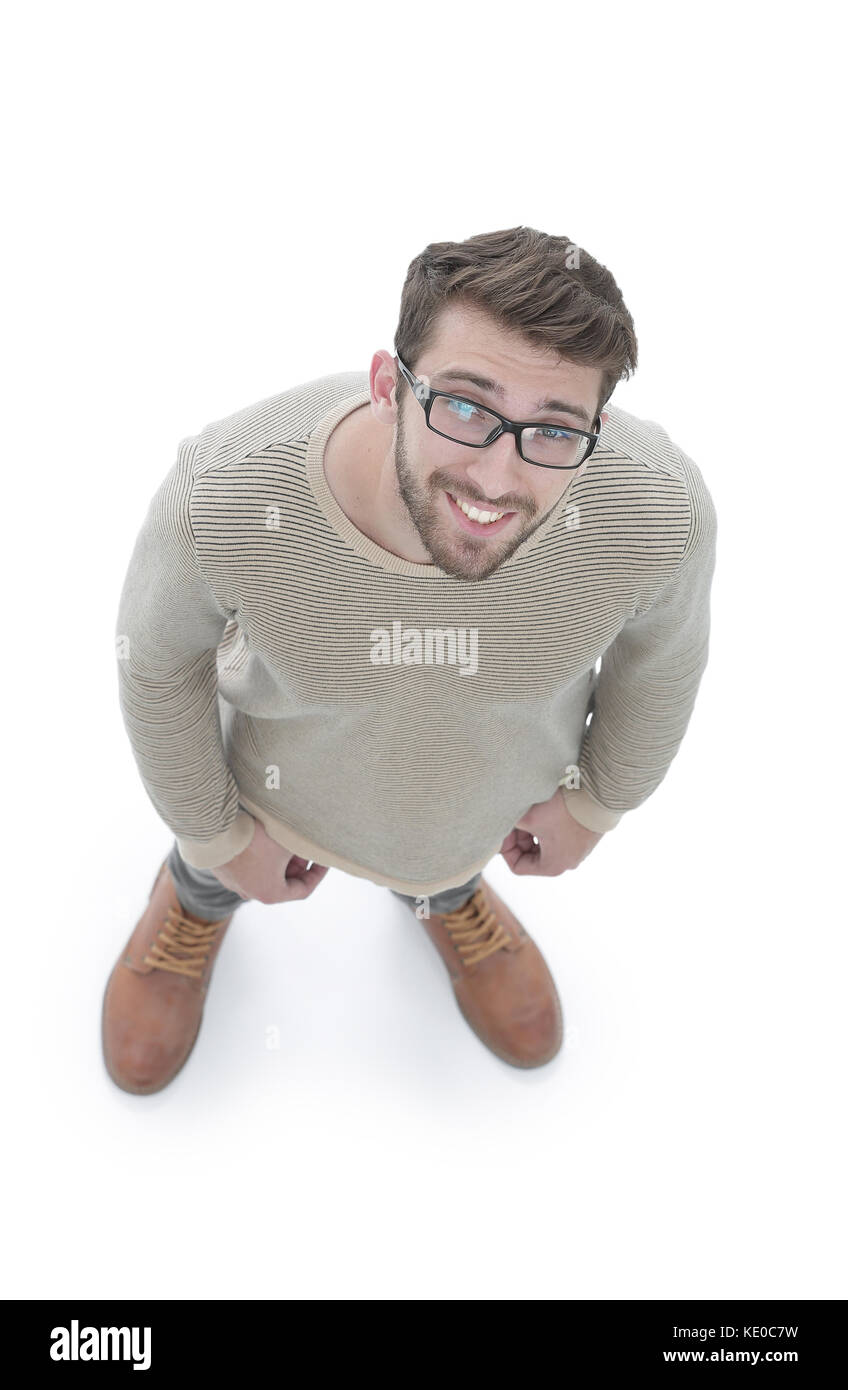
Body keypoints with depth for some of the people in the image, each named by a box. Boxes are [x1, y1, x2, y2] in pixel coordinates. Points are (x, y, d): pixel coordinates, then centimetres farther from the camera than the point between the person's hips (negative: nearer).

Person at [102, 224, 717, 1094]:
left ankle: (447, 892, 76)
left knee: (444, 871, 37)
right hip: (290, 780, 0)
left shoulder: (660, 512, -37)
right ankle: (197, 897, 71)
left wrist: (599, 802, 3)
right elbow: (158, 655, -18)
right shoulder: (223, 500, -41)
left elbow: (662, 658, -13)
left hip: (493, 787, 1)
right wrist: (213, 834, -4)